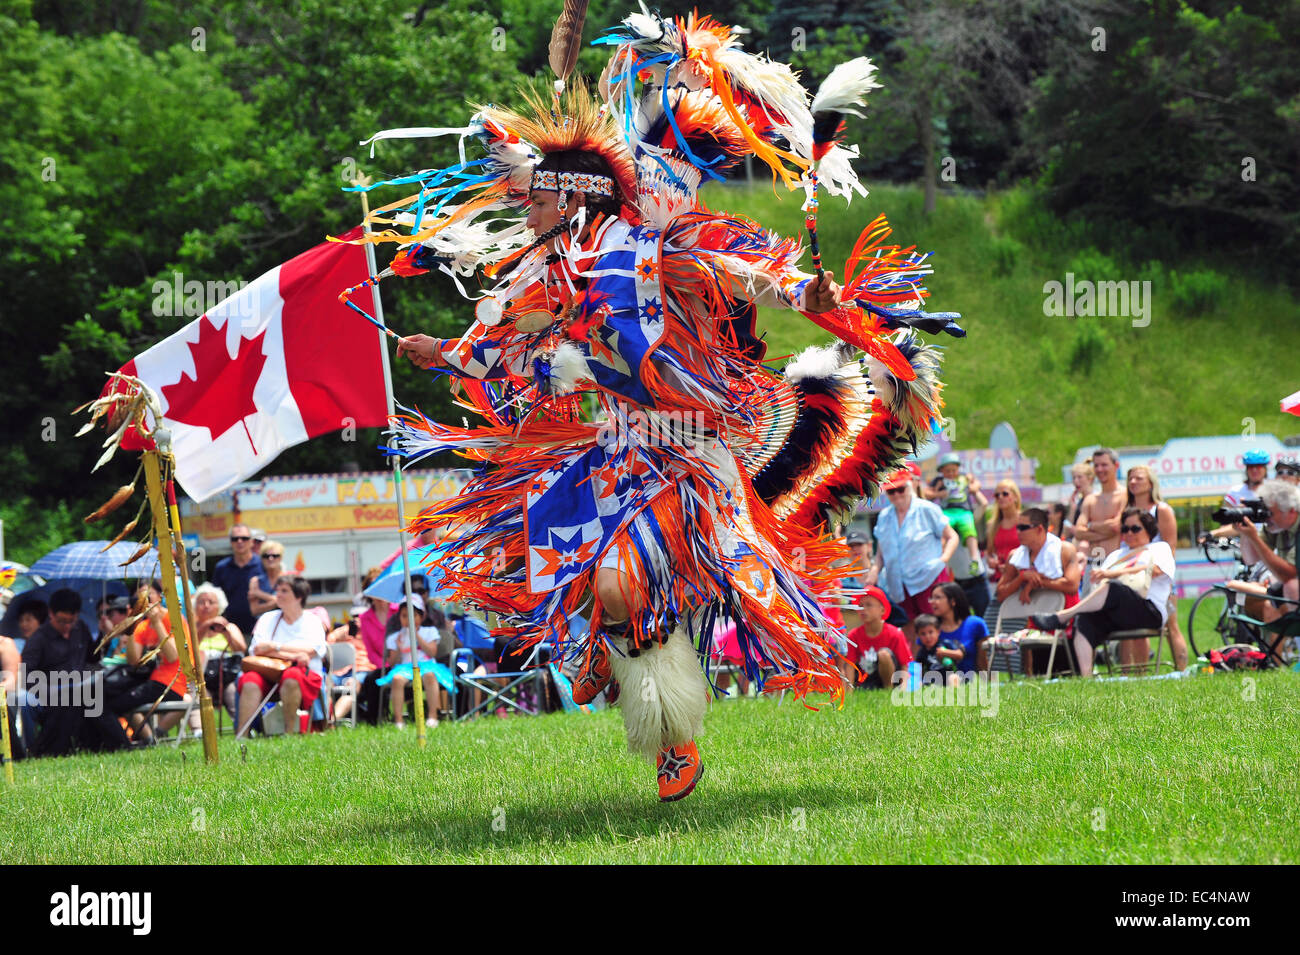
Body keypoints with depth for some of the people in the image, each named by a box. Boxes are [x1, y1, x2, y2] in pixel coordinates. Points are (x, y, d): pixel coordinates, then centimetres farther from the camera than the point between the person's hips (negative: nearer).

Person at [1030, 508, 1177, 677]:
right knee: (1083, 621, -30)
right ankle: (1085, 677, -42)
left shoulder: (1160, 548, 20)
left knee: (1112, 588, -37)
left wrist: (1112, 574, -13)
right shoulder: (1116, 555, 37)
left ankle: (1060, 618, -33)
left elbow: (1154, 570, -3)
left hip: (1150, 612, -5)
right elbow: (1099, 582, 25)